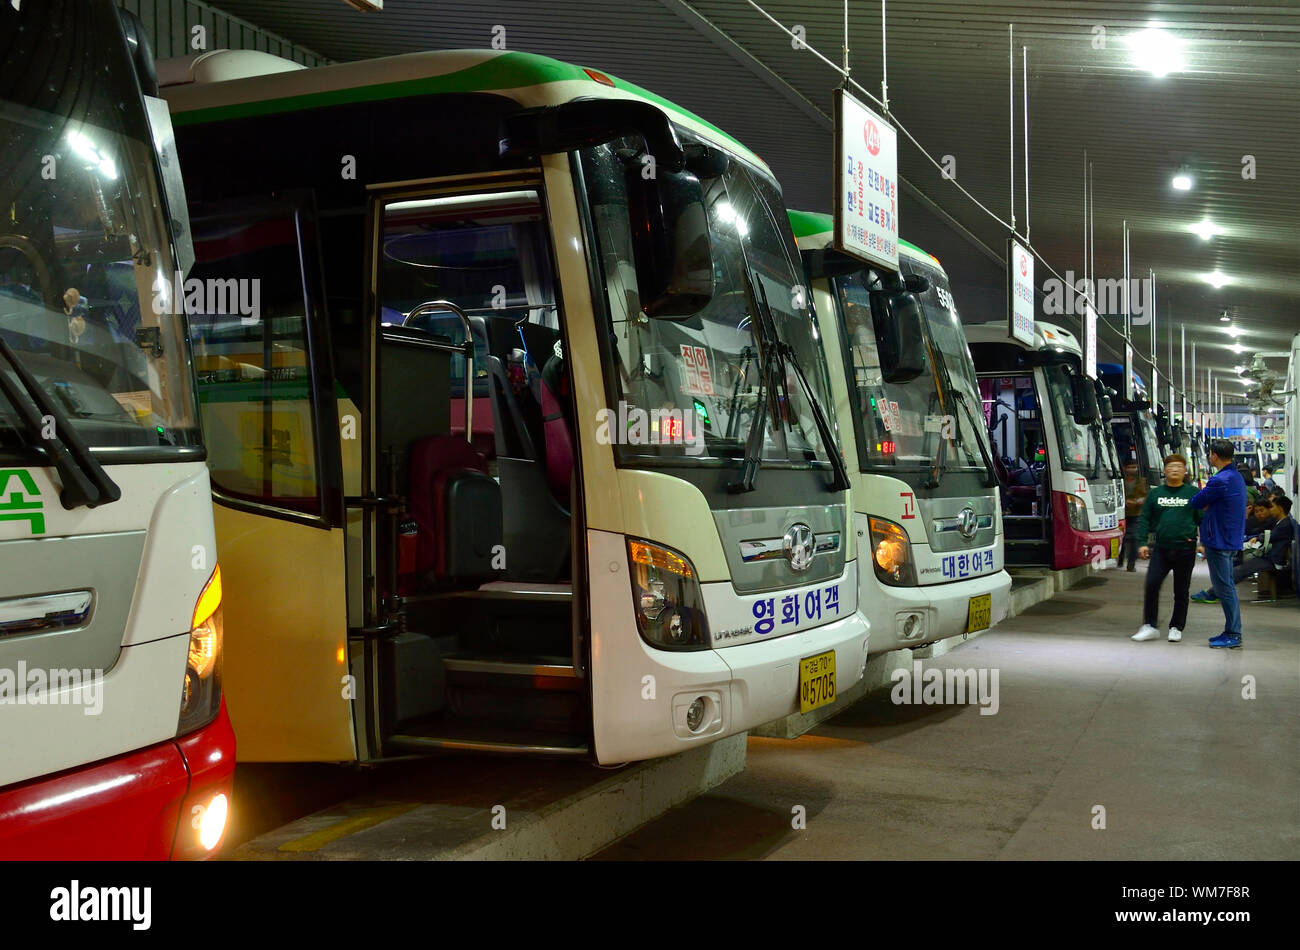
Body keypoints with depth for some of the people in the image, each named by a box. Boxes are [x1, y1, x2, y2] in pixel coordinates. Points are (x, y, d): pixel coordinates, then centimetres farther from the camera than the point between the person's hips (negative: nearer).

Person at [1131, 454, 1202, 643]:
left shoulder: (1193, 493, 5)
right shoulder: (1155, 493, 9)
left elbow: (1202, 519, 5)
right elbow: (1144, 519, 8)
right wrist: (1143, 543, -1)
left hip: (1185, 548, -1)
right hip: (1161, 548, 1)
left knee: (1181, 591, 6)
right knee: (1152, 584, -12)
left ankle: (1176, 628, 17)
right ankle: (1149, 626, -3)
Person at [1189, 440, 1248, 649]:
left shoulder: (1220, 481, -21)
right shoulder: (1237, 477, 12)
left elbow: (1196, 503, -11)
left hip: (1219, 542, -10)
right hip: (1232, 540, 10)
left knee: (1224, 588, -4)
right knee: (1228, 586, 16)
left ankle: (1233, 636, -1)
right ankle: (1233, 632, 21)